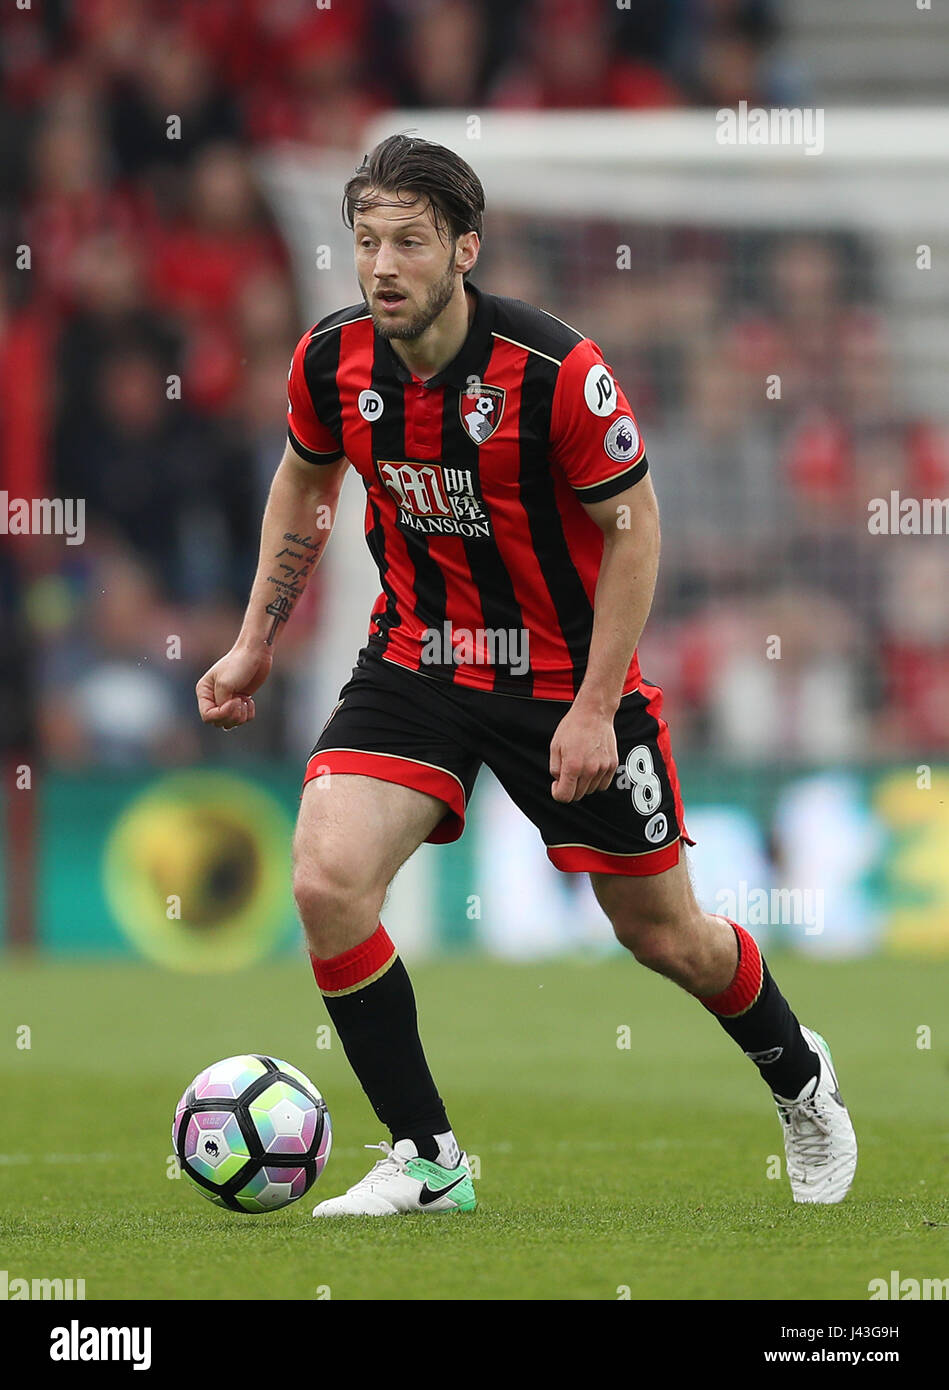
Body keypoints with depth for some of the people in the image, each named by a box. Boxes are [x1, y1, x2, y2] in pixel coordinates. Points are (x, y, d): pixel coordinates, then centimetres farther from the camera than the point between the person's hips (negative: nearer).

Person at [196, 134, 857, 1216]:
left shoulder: (557, 371, -24)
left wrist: (595, 707, -17)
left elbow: (634, 525, -13)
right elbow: (304, 480, 12)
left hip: (565, 673, -3)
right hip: (414, 661, 3)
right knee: (326, 881, -19)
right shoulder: (331, 360, -11)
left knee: (662, 933, 8)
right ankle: (424, 1163, -5)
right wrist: (254, 644, 10)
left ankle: (800, 1078, 41)